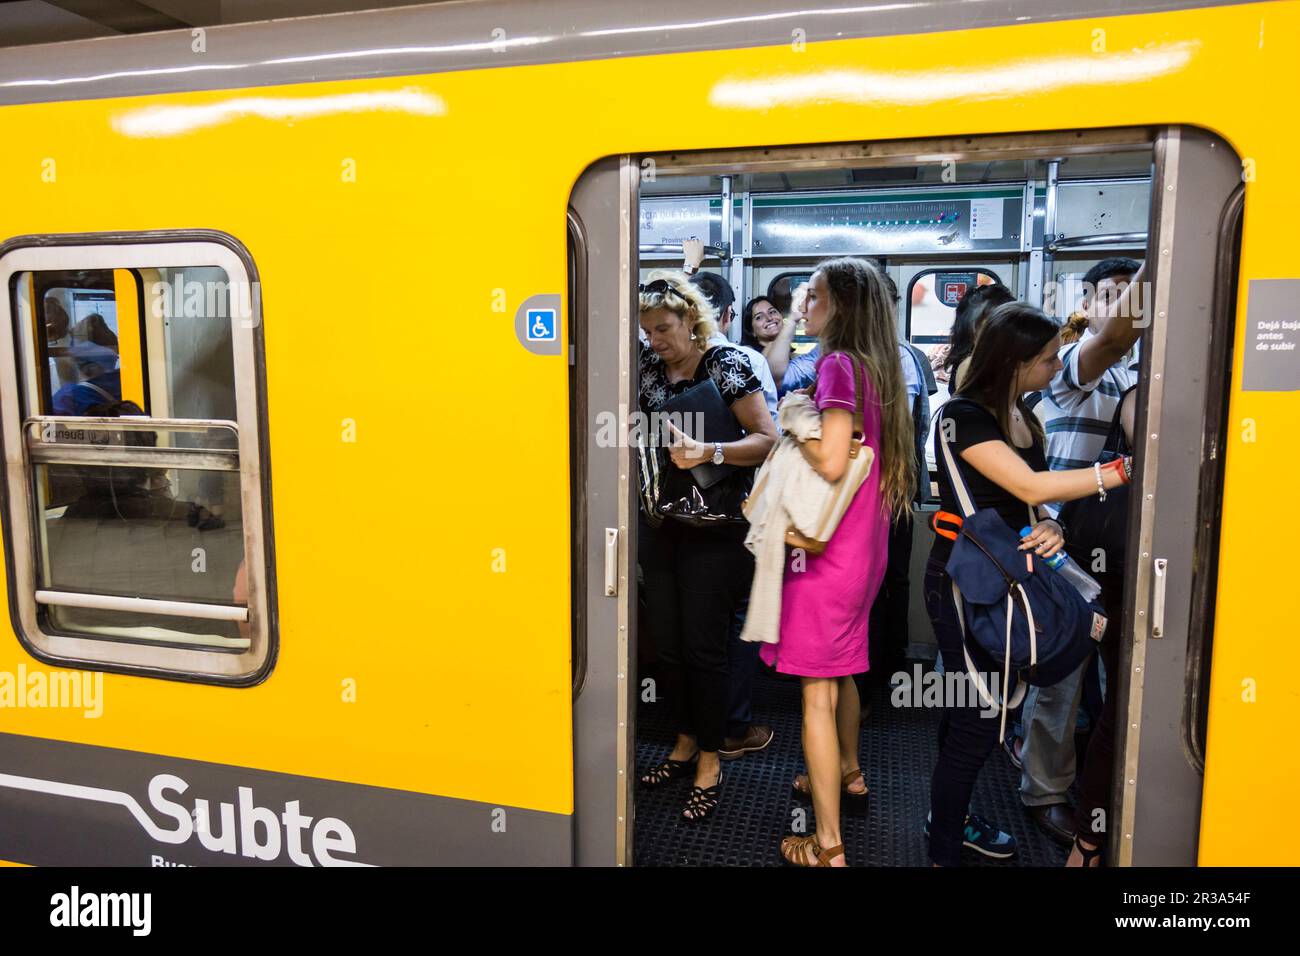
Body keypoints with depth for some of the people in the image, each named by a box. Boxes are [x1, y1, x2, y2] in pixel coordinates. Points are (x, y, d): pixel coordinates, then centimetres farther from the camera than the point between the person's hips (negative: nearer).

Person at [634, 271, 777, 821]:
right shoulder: (647, 367, 6)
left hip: (714, 528, -6)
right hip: (659, 523, 6)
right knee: (665, 641, 11)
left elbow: (767, 440, -15)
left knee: (703, 646, 0)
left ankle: (709, 761, 16)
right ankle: (684, 743, 30)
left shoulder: (726, 363, -10)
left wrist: (707, 453, -29)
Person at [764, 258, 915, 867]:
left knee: (816, 691, -2)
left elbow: (831, 462, -24)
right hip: (865, 546, 9)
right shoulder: (876, 368, 10)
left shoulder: (838, 365, -16)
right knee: (841, 670, 26)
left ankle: (827, 845, 5)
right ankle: (847, 771, 47)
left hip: (826, 547, -9)